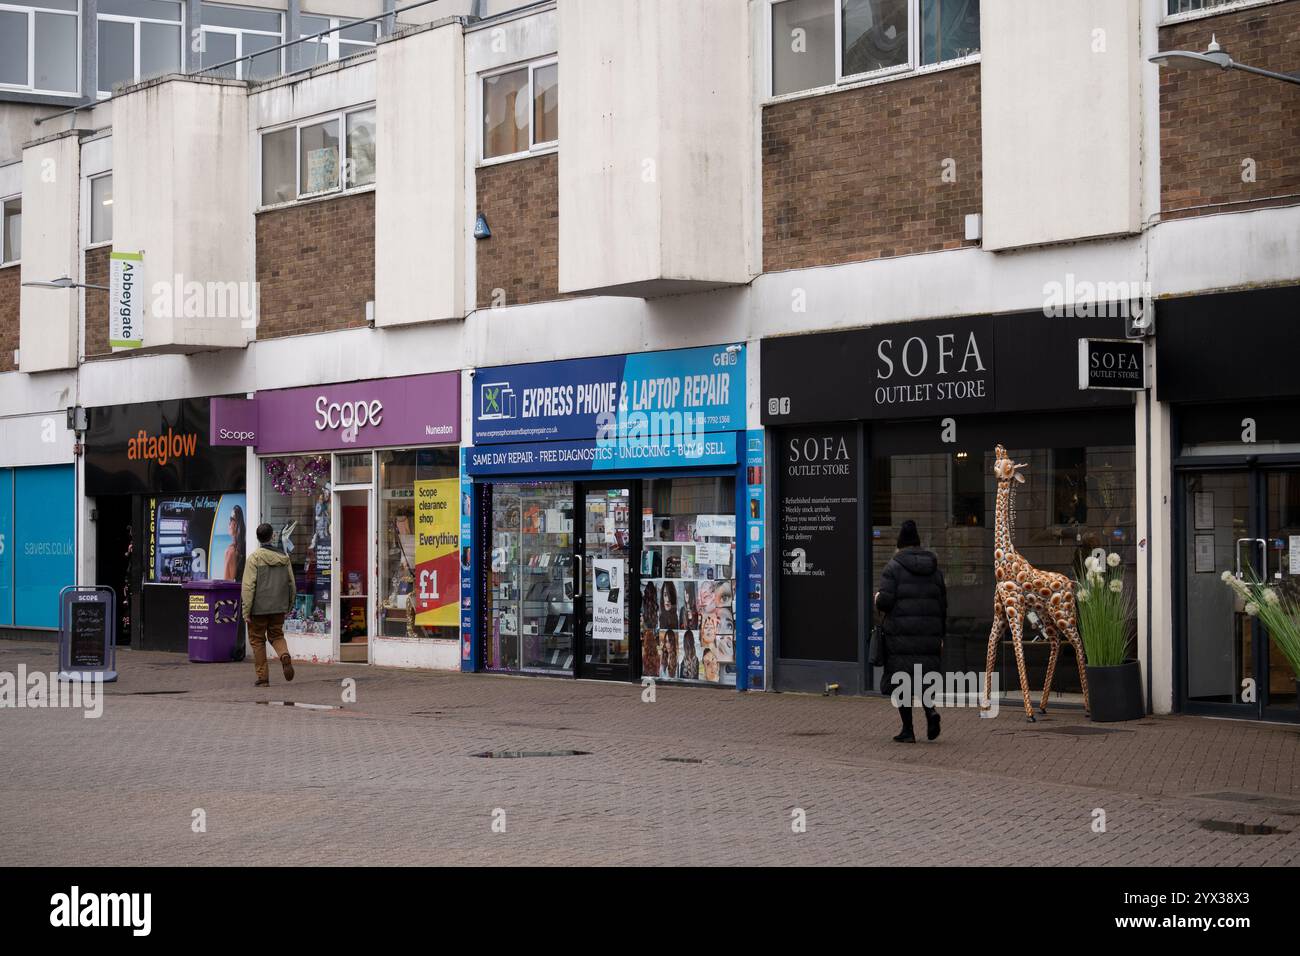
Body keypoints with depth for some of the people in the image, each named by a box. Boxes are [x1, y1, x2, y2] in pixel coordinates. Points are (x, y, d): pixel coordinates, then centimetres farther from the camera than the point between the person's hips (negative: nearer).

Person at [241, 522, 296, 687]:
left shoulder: (254, 557, -10)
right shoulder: (283, 557, 5)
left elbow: (248, 586, -14)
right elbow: (291, 584, 10)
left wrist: (246, 611, -10)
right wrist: (288, 606, 21)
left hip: (259, 608, -4)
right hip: (279, 607, 4)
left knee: (257, 640, 8)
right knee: (276, 636, 18)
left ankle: (262, 677, 9)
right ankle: (285, 656, -13)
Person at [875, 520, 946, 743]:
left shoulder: (894, 566, -6)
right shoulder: (934, 568, 9)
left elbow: (885, 601, -13)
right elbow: (943, 603, 10)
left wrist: (878, 600, 11)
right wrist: (941, 635, 17)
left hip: (901, 631, -4)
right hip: (929, 632, 4)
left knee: (901, 679, 4)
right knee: (921, 675, 16)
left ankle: (908, 730, 4)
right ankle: (930, 710, -11)